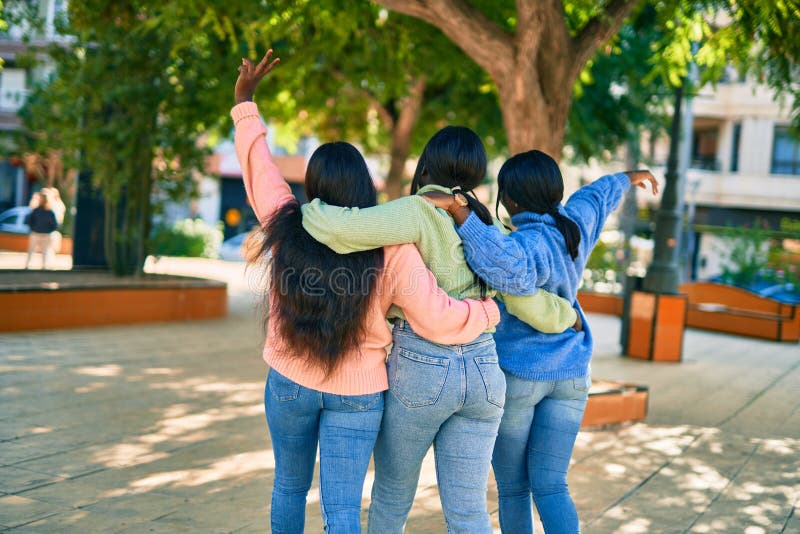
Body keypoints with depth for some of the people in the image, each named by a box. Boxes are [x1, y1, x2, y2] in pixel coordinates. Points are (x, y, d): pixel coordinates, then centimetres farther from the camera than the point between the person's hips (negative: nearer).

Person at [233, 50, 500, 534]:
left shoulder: (286, 229, -12)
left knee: (290, 484, 23)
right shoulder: (392, 252, -18)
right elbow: (440, 320, -17)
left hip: (290, 383, 2)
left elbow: (256, 161, 2)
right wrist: (490, 310, 1)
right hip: (358, 393, -2)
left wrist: (245, 99, 15)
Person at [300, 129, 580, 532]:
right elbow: (530, 304, 9)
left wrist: (310, 211, -2)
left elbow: (337, 227, -23)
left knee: (392, 493, 18)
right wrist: (568, 314, 30)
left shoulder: (419, 212, -10)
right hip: (483, 371, 5)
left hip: (418, 367, -5)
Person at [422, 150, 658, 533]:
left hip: (513, 374, -6)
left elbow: (505, 263, -47)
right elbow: (598, 195, 23)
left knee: (512, 488, 10)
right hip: (570, 375, 6)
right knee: (550, 487, 4)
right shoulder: (576, 224, 0)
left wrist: (458, 210, -44)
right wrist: (628, 178, 43)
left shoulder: (531, 244, -22)